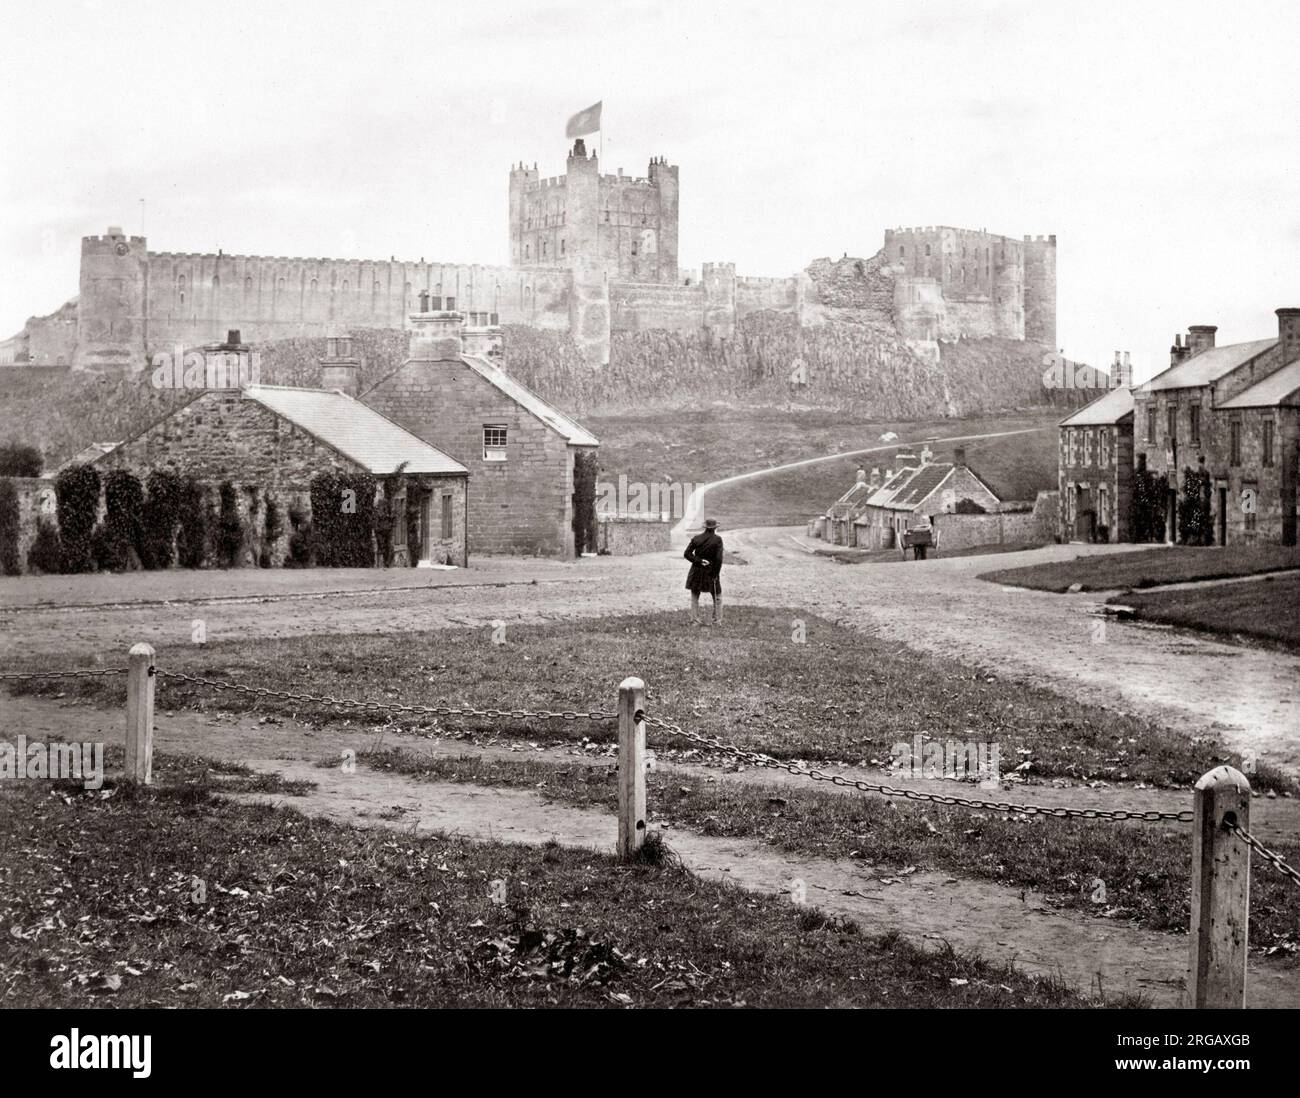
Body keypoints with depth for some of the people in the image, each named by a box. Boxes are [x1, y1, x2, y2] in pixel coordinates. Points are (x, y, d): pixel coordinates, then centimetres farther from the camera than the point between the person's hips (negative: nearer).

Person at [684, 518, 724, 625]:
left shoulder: (696, 538, -1)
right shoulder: (717, 540, -10)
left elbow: (687, 554, -7)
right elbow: (719, 559, -15)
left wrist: (699, 561, -8)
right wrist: (716, 574, -7)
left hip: (697, 571, 2)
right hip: (711, 572, -2)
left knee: (695, 597, 12)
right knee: (717, 597, 13)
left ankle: (695, 619, 8)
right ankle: (717, 620, 11)